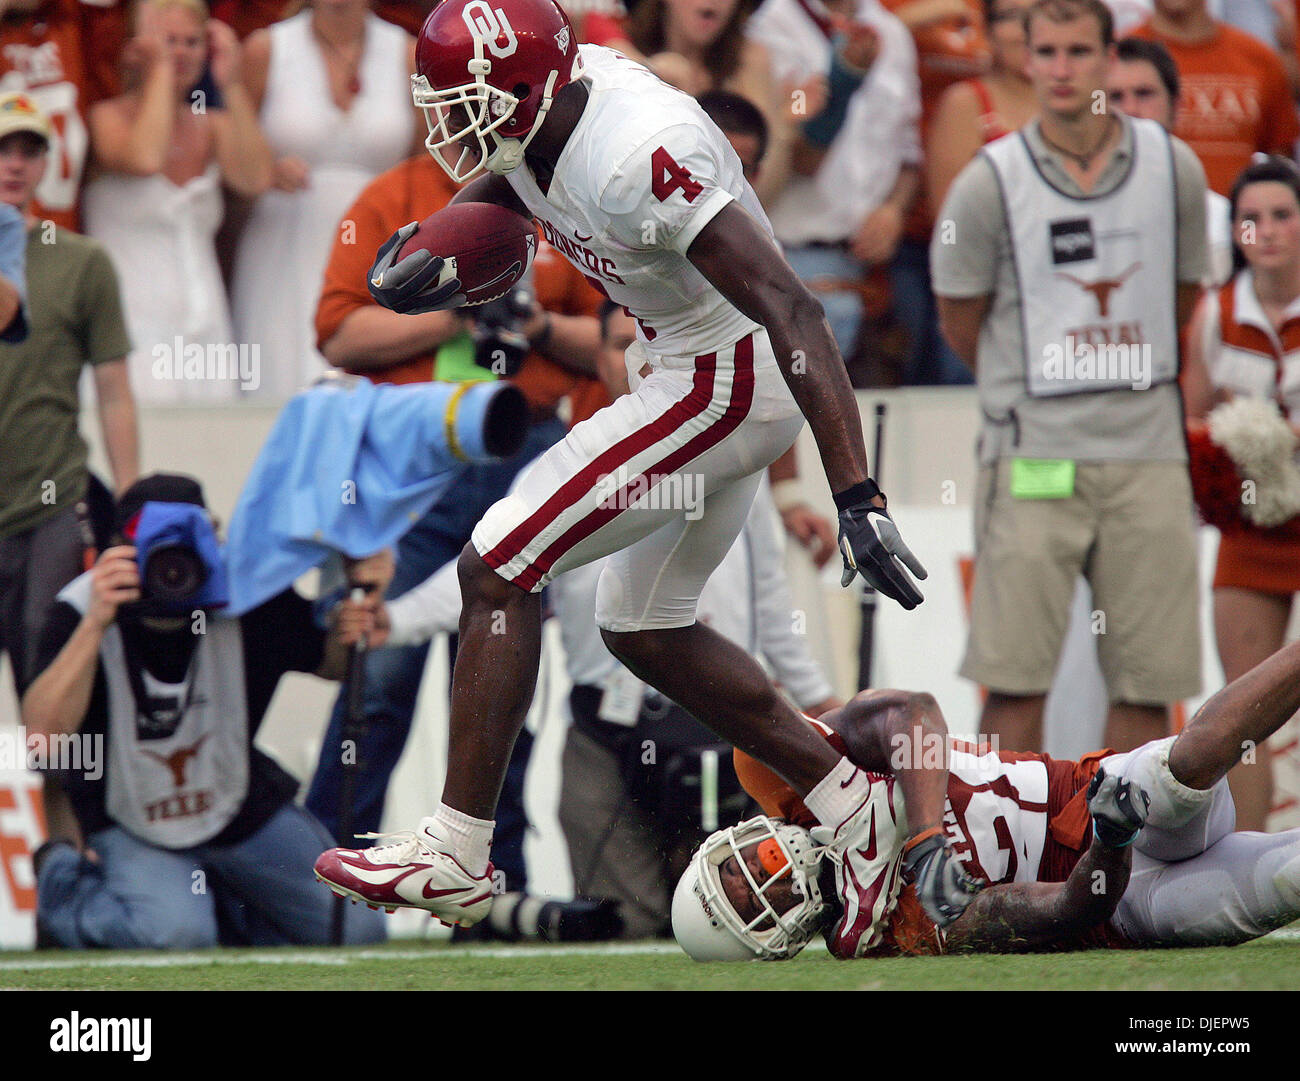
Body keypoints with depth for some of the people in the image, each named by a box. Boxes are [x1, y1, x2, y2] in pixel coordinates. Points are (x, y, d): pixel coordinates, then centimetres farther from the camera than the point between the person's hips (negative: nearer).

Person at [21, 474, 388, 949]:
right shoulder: (81, 611, -26)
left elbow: (333, 659, -1)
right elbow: (42, 738, -39)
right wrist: (95, 624, -49)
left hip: (240, 807, 4)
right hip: (129, 823, -4)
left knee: (358, 928, -3)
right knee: (175, 931, -30)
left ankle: (217, 893, 24)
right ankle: (64, 881, 3)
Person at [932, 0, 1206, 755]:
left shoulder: (1174, 168, 4)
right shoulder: (989, 183, -5)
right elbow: (962, 323, 7)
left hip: (1149, 454, 3)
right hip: (1035, 457, -3)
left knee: (1148, 685, 1)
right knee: (1017, 682, -7)